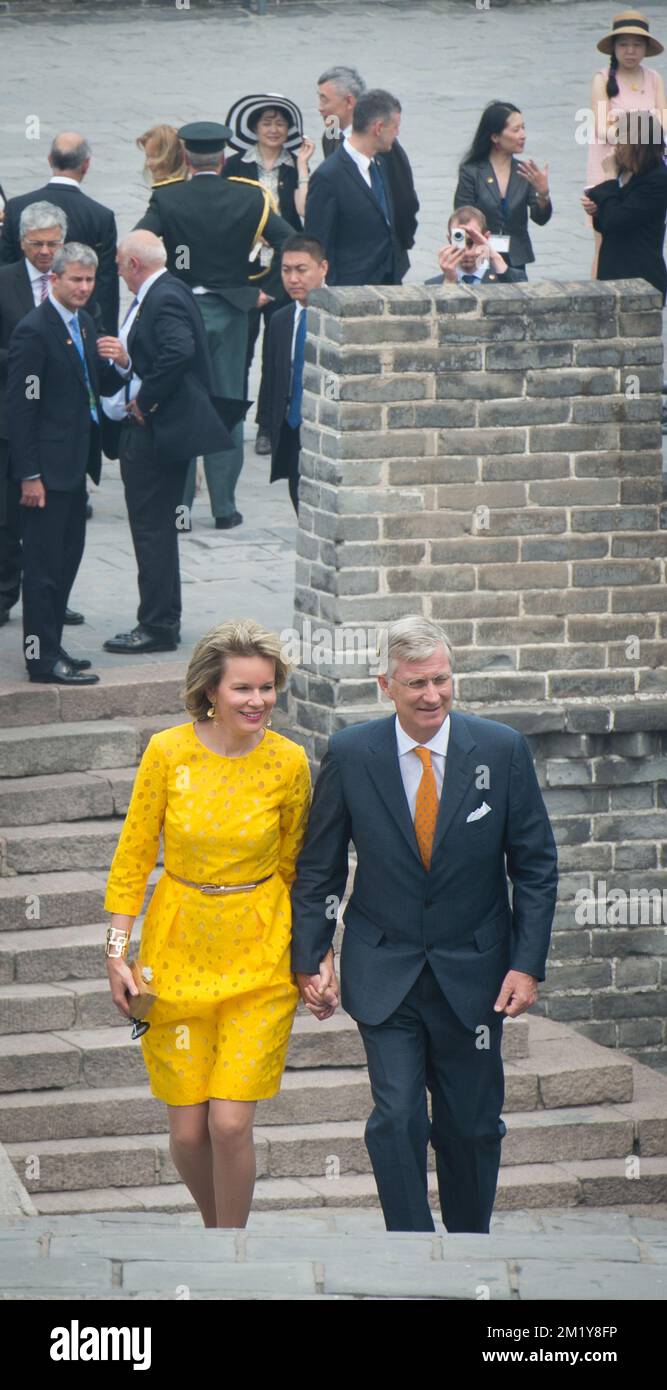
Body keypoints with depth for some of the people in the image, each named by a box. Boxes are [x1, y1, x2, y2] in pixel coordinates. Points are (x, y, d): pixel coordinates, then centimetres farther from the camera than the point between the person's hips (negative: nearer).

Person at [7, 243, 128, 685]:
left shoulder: (85, 324, 12)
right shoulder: (34, 331, -15)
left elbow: (97, 386, 18)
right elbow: (21, 407, -16)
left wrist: (120, 365, -5)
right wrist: (29, 474, -18)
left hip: (75, 464, 9)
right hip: (48, 466, -9)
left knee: (67, 559, 14)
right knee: (44, 564, -4)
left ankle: (50, 648, 23)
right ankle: (43, 659, 0)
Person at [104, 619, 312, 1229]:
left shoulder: (288, 762, -5)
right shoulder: (168, 753, -8)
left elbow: (293, 864, 7)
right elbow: (134, 857, 1)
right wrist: (117, 952, -2)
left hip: (259, 955, 0)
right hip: (178, 949, 1)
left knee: (231, 1123, -10)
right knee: (188, 1132, 3)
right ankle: (217, 1227, 34)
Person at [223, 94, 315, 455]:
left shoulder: (295, 168, 8)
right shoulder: (235, 167, 6)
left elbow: (304, 210, -7)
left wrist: (302, 166, -7)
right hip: (243, 268, -1)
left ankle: (268, 427, 7)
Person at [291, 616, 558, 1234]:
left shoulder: (501, 749, -7)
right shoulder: (349, 754, -6)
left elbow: (535, 865, -1)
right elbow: (317, 867, 4)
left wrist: (527, 964, -7)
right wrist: (311, 958, -1)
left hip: (473, 974, 1)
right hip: (385, 974, -1)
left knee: (472, 1126, 9)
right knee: (396, 1119, -10)